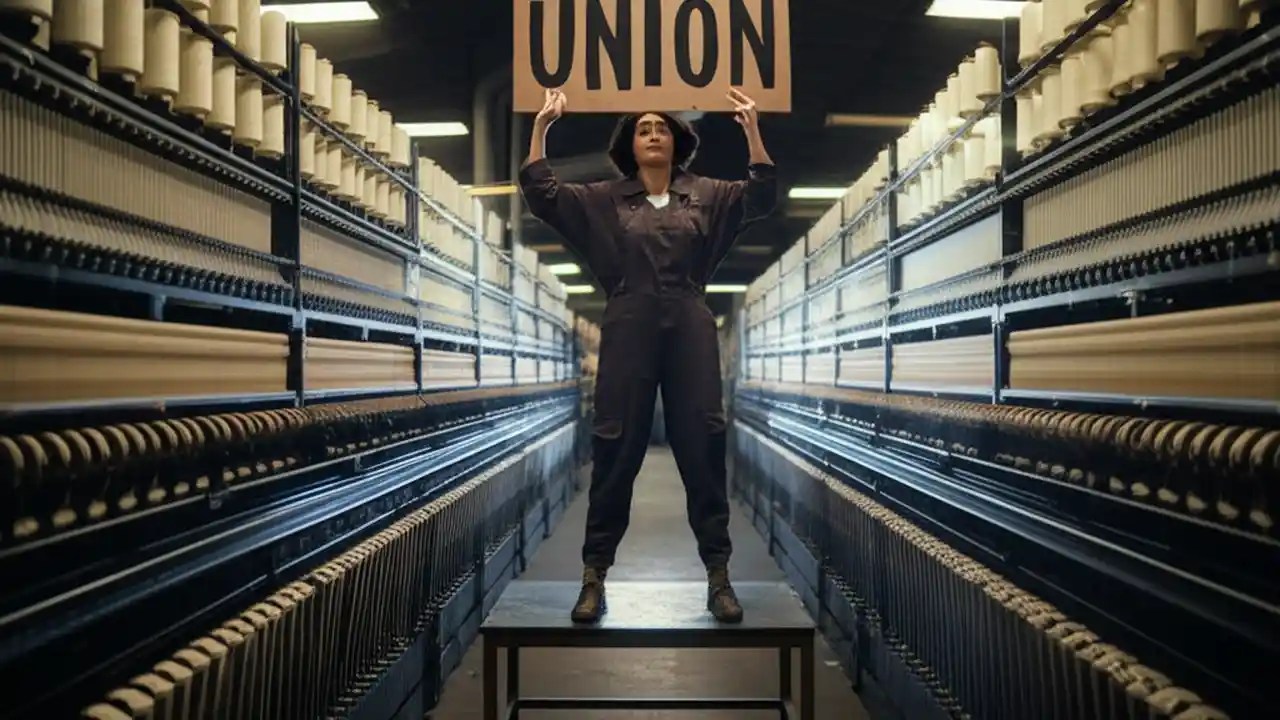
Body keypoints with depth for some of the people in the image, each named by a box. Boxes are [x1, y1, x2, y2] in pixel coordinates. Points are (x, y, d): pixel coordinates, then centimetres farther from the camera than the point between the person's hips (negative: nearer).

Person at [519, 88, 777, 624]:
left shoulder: (706, 194, 11)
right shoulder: (605, 198, 10)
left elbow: (762, 196, 1)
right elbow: (540, 193, 3)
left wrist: (752, 128, -7)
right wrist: (541, 125, -2)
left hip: (690, 328, 1)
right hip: (629, 329, 0)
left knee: (703, 446, 0)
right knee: (616, 449, 1)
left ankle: (718, 575, 9)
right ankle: (594, 576, 10)